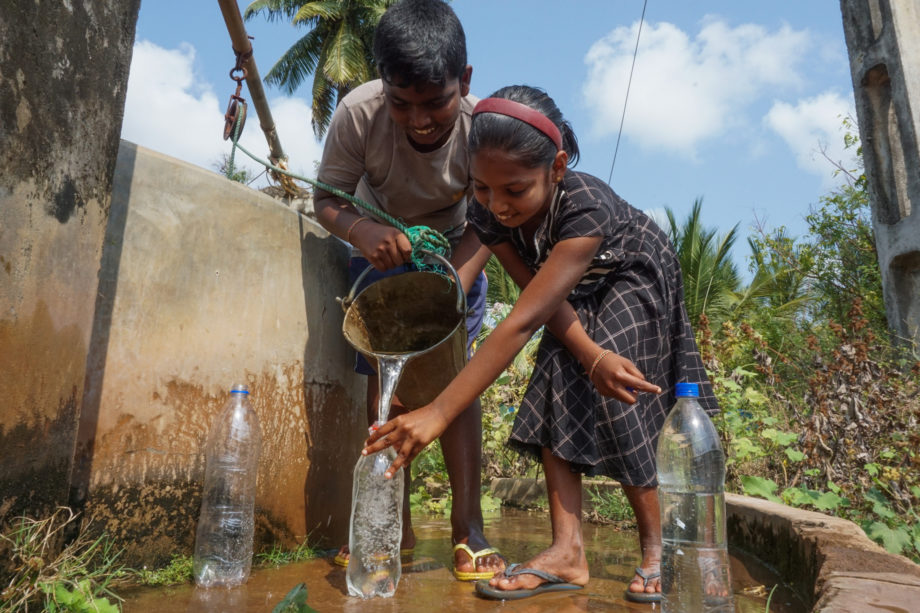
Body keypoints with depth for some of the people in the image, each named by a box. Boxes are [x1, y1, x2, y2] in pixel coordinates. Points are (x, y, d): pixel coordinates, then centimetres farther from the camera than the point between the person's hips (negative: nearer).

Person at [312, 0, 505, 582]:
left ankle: (468, 524, -6)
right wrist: (362, 230, -41)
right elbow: (328, 199, -19)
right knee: (383, 371, -6)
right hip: (379, 247, 1)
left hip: (451, 248, -1)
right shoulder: (358, 114, -30)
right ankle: (394, 522, 6)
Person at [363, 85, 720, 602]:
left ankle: (656, 549, -1)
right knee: (559, 386, -14)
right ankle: (568, 550, -11)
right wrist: (593, 355, -39)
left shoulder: (587, 206, -45)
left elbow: (521, 323, -52)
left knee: (617, 395, -19)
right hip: (578, 293, 5)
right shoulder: (487, 213, -26)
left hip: (636, 280, -4)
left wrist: (437, 415, -55)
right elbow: (540, 295, -22)